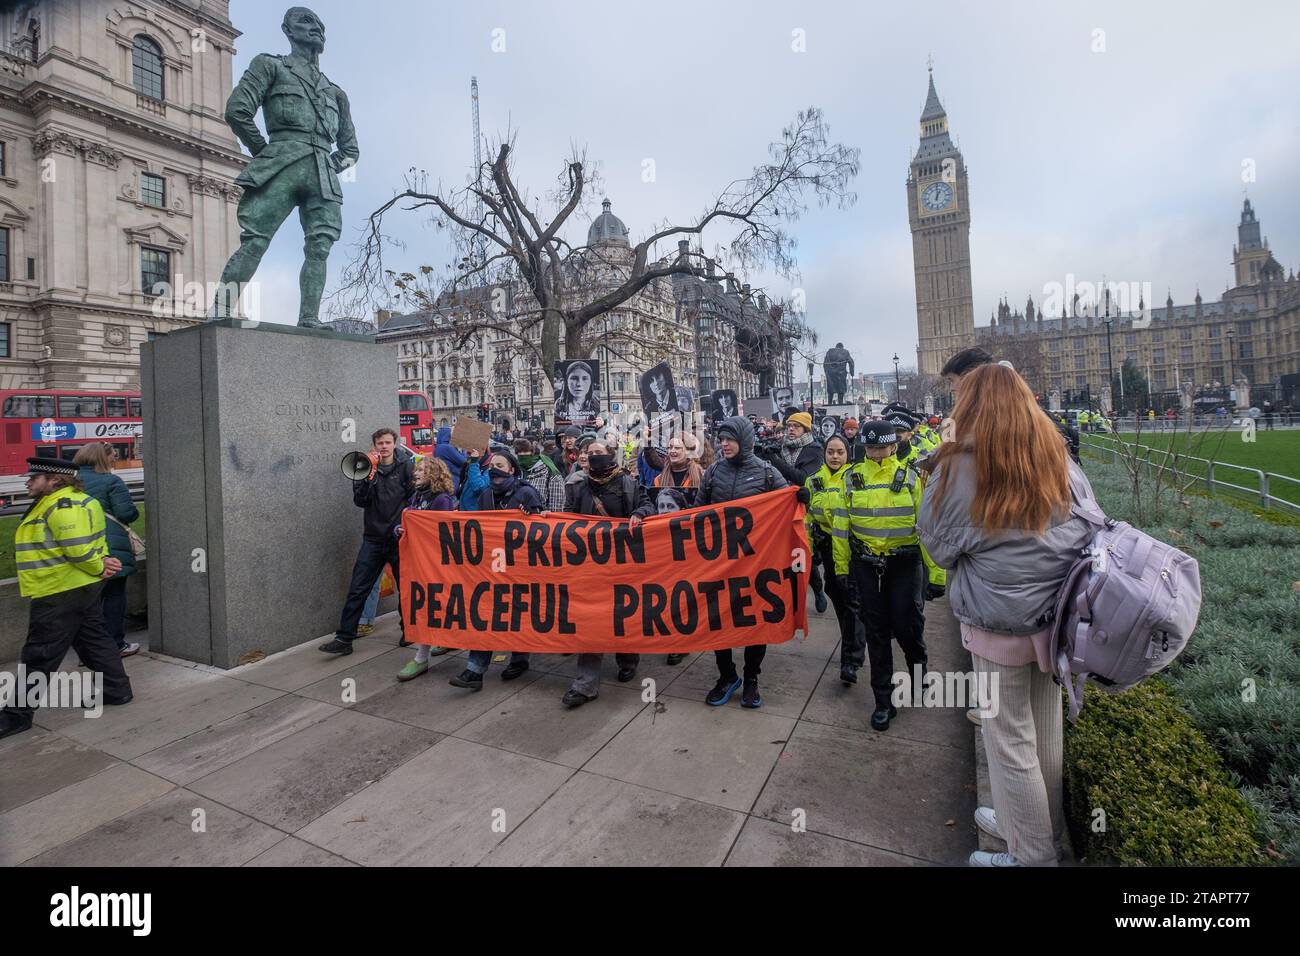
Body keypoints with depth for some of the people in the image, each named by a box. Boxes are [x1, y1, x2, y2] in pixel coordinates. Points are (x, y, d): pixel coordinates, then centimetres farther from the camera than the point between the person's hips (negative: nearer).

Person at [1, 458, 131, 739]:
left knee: (40, 655, 0)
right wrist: (102, 562, -1)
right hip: (85, 588, 10)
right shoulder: (75, 499, 14)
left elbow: (78, 547, -26)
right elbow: (89, 542, 16)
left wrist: (98, 567, -11)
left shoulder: (62, 506, -20)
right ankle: (117, 690, 24)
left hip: (61, 594, -10)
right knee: (94, 640, 17)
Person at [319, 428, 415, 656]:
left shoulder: (406, 466, -1)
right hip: (373, 537, 2)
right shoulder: (369, 467, 7)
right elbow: (360, 501, -2)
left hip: (400, 537, -2)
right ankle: (344, 638, 6)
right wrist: (368, 478, -14)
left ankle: (408, 630, 27)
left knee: (406, 587, 9)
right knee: (357, 589, 0)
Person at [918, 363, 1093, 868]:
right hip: (1056, 615, 6)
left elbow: (938, 545, -7)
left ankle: (1031, 853, 28)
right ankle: (1041, 822, 43)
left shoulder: (960, 467, -16)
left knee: (1010, 740, 11)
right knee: (1045, 731, 22)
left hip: (999, 624, -6)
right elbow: (1089, 531, 10)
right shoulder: (1061, 461, -2)